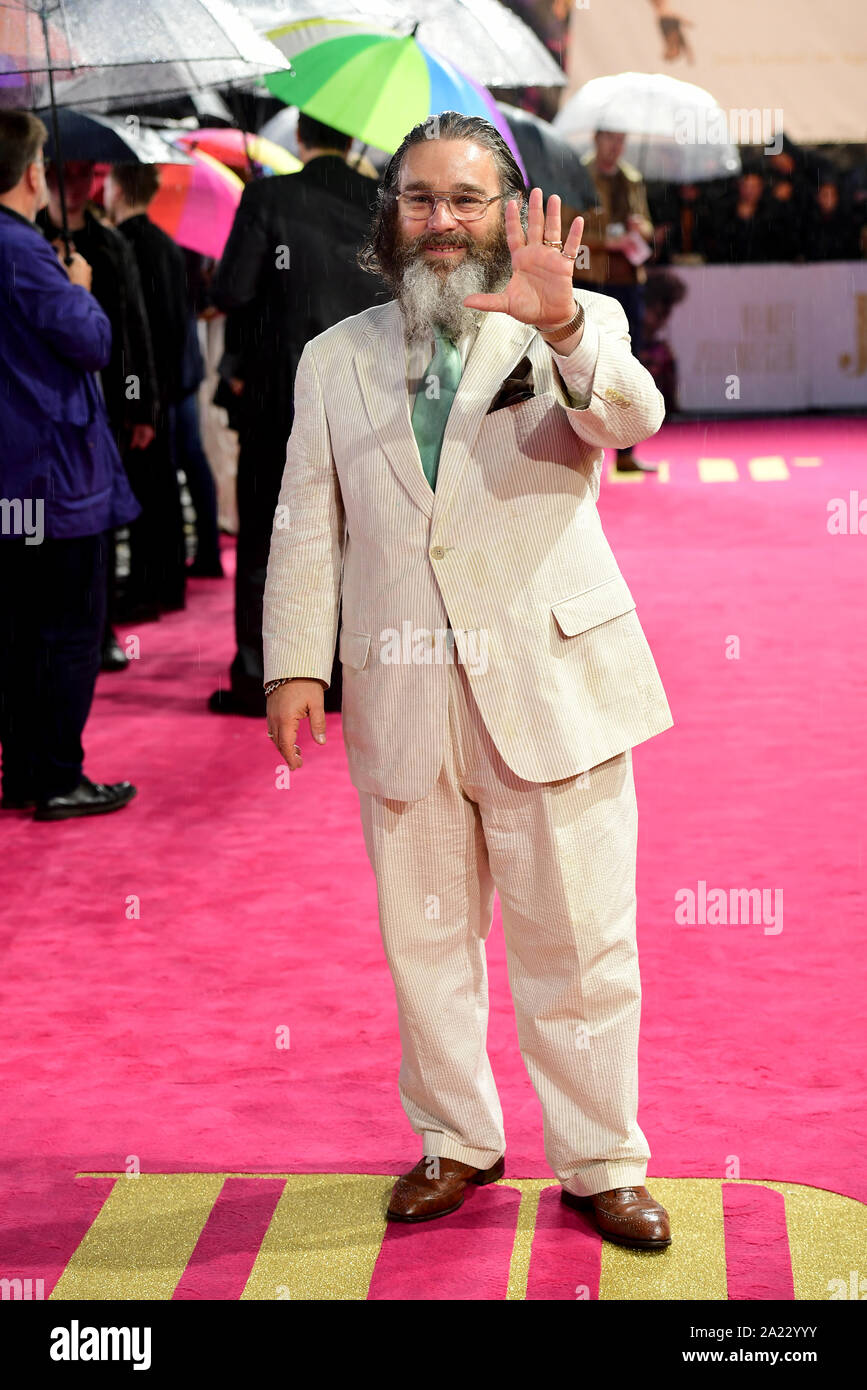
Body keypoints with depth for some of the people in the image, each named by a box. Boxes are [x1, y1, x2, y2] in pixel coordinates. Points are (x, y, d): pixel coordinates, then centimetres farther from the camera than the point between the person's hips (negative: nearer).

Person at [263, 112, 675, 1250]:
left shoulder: (579, 326, 3)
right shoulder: (335, 358, 13)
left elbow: (631, 418, -19)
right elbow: (308, 523, 12)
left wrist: (562, 327, -38)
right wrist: (295, 662, 1)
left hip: (551, 677, -3)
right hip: (402, 691, 3)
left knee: (578, 938, 1)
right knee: (424, 938, 12)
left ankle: (601, 1162, 14)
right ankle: (455, 1141, 27)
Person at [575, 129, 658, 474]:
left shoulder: (632, 180, 16)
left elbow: (647, 230, 20)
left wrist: (640, 226, -3)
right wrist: (607, 242, -20)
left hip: (628, 281, 6)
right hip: (591, 281, -6)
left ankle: (625, 454, 11)